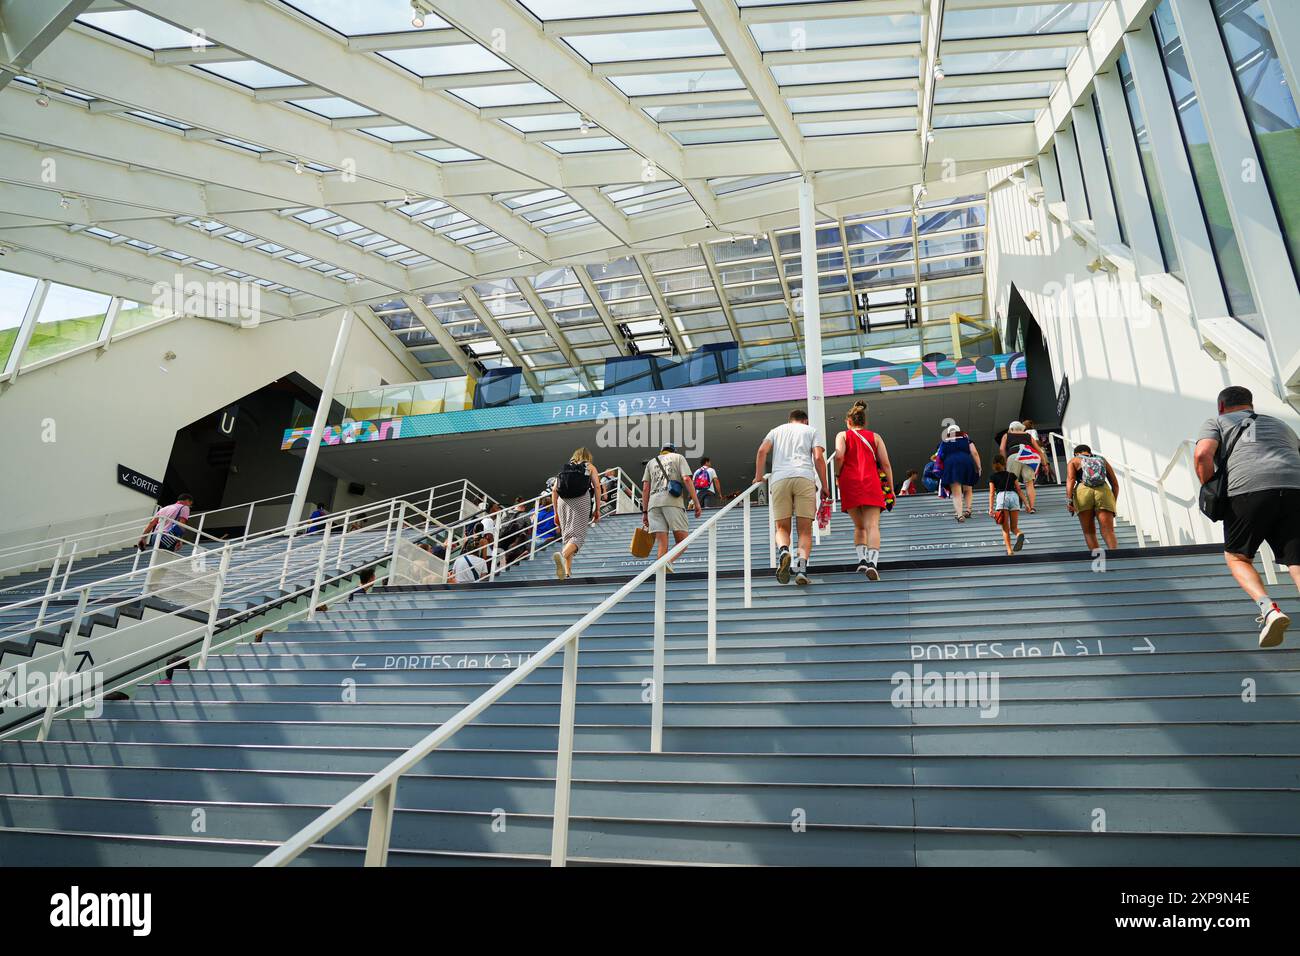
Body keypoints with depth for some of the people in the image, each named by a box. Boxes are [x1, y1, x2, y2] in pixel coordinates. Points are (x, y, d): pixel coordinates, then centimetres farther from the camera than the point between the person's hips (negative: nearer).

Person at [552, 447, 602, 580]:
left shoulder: (564, 468, 26)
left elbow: (554, 490, 17)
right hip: (581, 500, -3)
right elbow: (597, 487, 5)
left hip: (563, 501, 4)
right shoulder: (590, 467, 20)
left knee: (566, 535, 13)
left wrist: (556, 513, 19)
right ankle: (562, 555, -36)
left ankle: (567, 570, 7)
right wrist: (597, 509, 6)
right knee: (578, 535, -8)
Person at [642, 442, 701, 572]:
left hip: (653, 503, 4)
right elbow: (687, 479, 2)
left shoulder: (651, 462, 28)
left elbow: (645, 488, 16)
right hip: (673, 502, -3)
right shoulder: (678, 457, 20)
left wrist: (644, 512, 15)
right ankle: (668, 561, -31)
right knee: (682, 542, -3)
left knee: (662, 544, -1)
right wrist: (696, 503, 0)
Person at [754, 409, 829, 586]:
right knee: (805, 530, 2)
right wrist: (824, 487, 11)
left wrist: (758, 476, 14)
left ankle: (783, 551, -27)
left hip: (779, 479, 1)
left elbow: (762, 451, 8)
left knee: (782, 528, 5)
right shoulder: (811, 430, 23)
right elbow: (818, 458, 8)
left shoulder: (776, 430, 27)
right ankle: (801, 568, -17)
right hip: (805, 478, -1)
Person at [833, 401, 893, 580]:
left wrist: (837, 475, 8)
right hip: (871, 484, 0)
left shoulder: (843, 435, 14)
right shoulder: (875, 437, 17)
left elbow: (839, 456, -7)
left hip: (849, 484, 1)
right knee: (872, 525, -10)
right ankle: (872, 562, -29)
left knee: (859, 526, 16)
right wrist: (891, 489, 12)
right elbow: (886, 464, 9)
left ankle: (862, 559, 2)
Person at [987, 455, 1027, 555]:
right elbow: (1019, 490, 16)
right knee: (1014, 527, 8)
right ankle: (1019, 534, -27)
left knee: (1005, 528, 2)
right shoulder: (1012, 475, 22)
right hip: (1014, 496, 2)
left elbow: (992, 493, 7)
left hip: (1001, 496, -2)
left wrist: (991, 508, 2)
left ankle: (1009, 550, -9)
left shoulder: (992, 477, 16)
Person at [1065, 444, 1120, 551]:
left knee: (1089, 532, 7)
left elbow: (1070, 480, 2)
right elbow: (1115, 484, 21)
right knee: (1109, 532, -5)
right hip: (1104, 491, 1)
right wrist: (1113, 502, 29)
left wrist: (1069, 501, -7)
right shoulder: (1102, 460, 29)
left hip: (1083, 491, -1)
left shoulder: (1074, 460, 22)